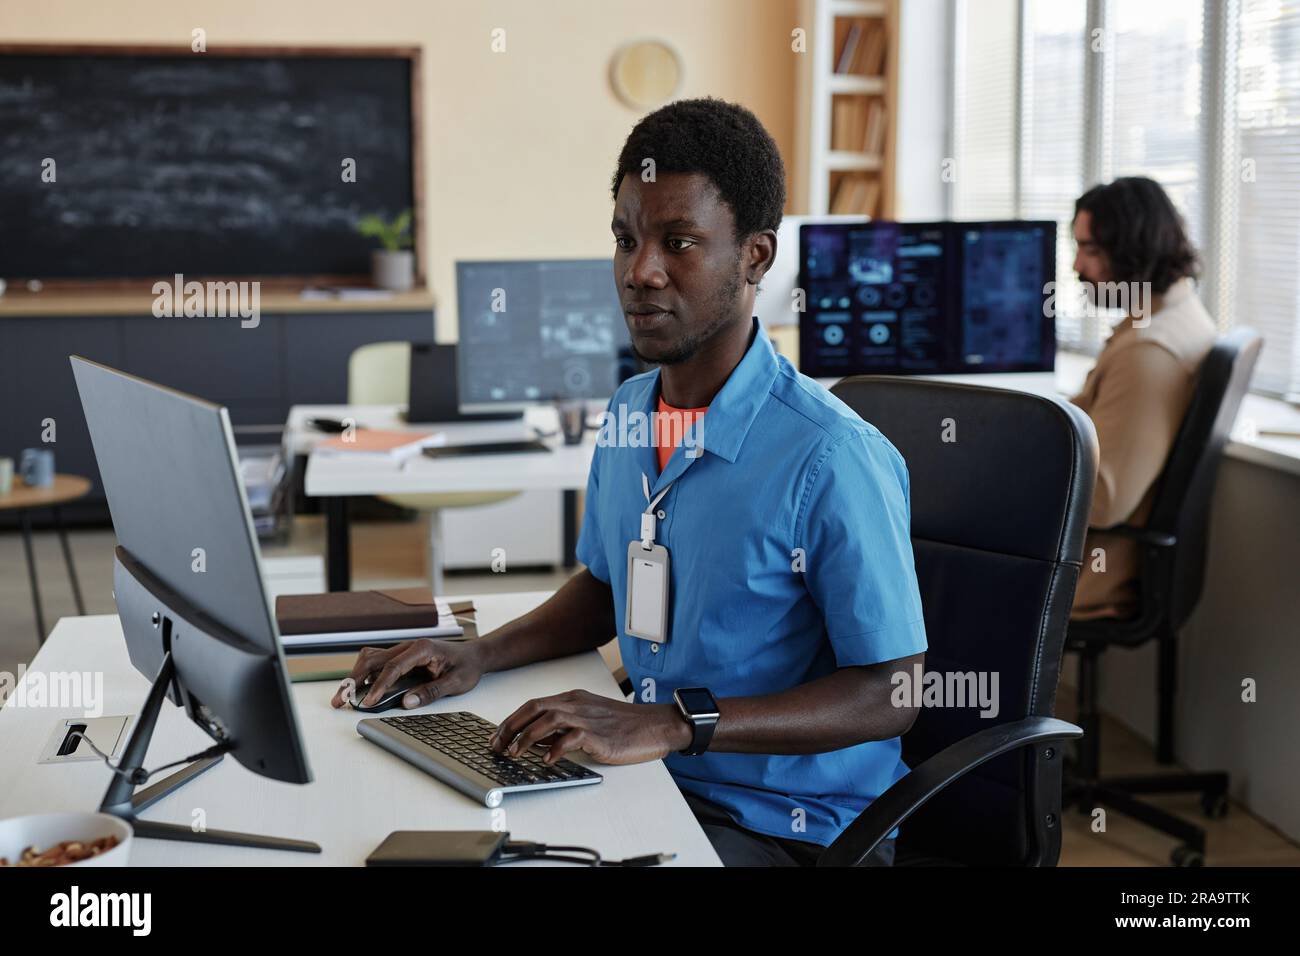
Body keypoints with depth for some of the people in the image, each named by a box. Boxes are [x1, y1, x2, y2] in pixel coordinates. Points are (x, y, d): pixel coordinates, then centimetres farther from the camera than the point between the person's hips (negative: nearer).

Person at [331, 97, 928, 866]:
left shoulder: (833, 460, -21)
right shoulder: (629, 412, 6)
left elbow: (889, 693, -19)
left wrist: (671, 725, -27)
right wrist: (479, 656, 5)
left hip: (793, 828, -7)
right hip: (656, 787, 7)